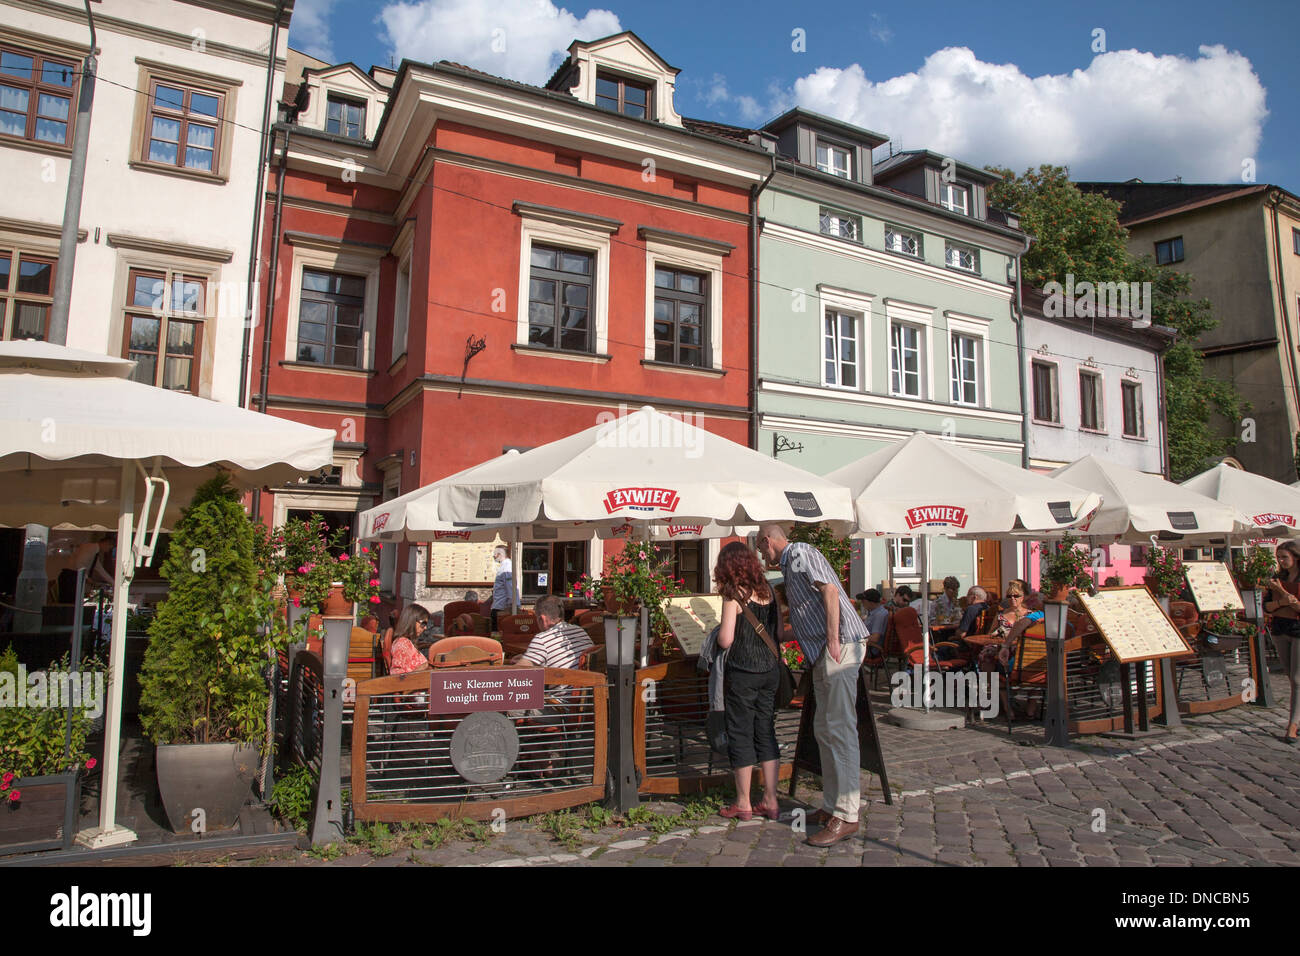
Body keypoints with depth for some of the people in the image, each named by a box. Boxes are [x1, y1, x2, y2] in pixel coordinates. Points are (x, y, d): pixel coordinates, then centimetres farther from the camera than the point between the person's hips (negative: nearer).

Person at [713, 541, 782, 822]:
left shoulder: (734, 596, -13)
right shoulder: (768, 591, 5)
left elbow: (725, 640, -18)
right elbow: (779, 631, 12)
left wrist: (719, 631, 3)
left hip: (742, 672, -6)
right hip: (770, 670, 6)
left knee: (740, 734, 5)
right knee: (766, 732, 13)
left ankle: (743, 803, 14)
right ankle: (770, 801, 18)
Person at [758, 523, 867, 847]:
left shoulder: (800, 552, -5)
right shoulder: (790, 564, 24)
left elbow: (830, 590, -17)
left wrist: (833, 640, -20)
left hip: (840, 644, -11)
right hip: (824, 653, 11)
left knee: (839, 728, -11)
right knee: (824, 729, 12)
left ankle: (846, 816, -9)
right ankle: (831, 806, 19)